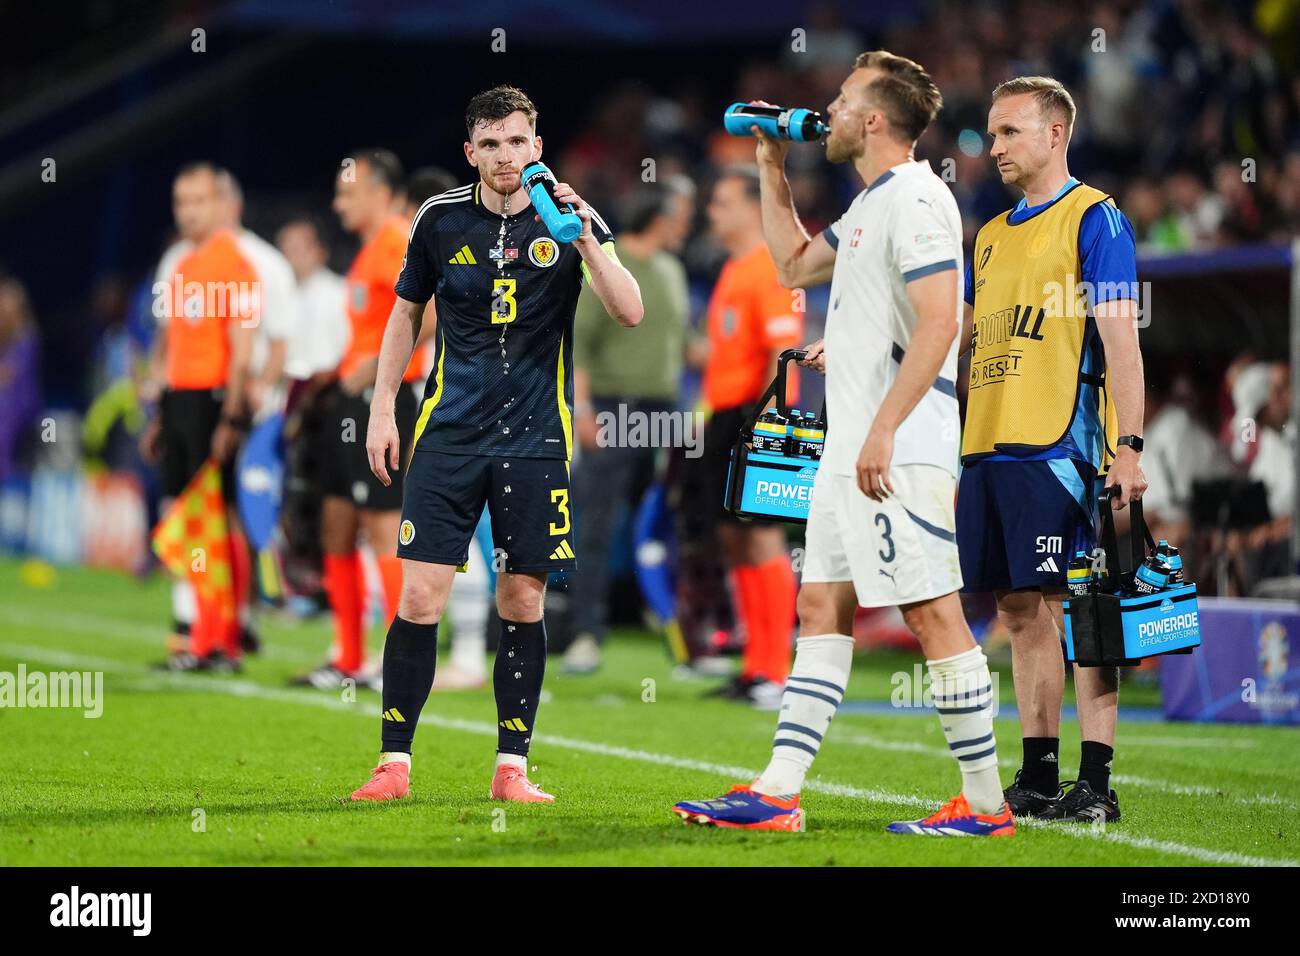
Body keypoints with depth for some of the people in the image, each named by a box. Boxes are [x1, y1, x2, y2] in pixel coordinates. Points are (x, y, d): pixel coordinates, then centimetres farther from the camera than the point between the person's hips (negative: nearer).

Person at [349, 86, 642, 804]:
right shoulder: (441, 219, 3)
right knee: (420, 595, -7)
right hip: (449, 431, 0)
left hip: (536, 437, 0)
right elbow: (406, 313, 16)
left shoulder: (571, 218, 0)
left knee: (524, 601, 1)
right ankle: (394, 764, 0)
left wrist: (585, 241, -24)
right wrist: (382, 407, 10)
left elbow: (629, 313, -11)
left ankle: (512, 767, 11)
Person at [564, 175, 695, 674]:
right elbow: (579, 338, -12)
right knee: (598, 529, -7)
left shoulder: (671, 270, 15)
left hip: (660, 413, 6)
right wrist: (581, 406, -18)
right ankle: (587, 634, -6)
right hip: (611, 413, -6)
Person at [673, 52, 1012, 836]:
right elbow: (795, 263, 34)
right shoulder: (871, 204, 18)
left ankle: (985, 803, -3)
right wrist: (773, 173, 25)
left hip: (900, 452, -11)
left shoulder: (916, 201, -14)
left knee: (935, 615, -7)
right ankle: (778, 793, 9)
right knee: (823, 608, 8)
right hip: (851, 445, 11)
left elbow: (939, 323, -22)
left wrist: (883, 431, -25)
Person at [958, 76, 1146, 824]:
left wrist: (1129, 445, -18)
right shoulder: (992, 236, 20)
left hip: (1060, 446, -7)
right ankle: (1038, 776, 13)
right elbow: (954, 334, 25)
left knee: (1078, 605, -8)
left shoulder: (1095, 219, -2)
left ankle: (1097, 783, -7)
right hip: (990, 446, 7)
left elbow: (1120, 335, -10)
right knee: (1021, 609, 8)